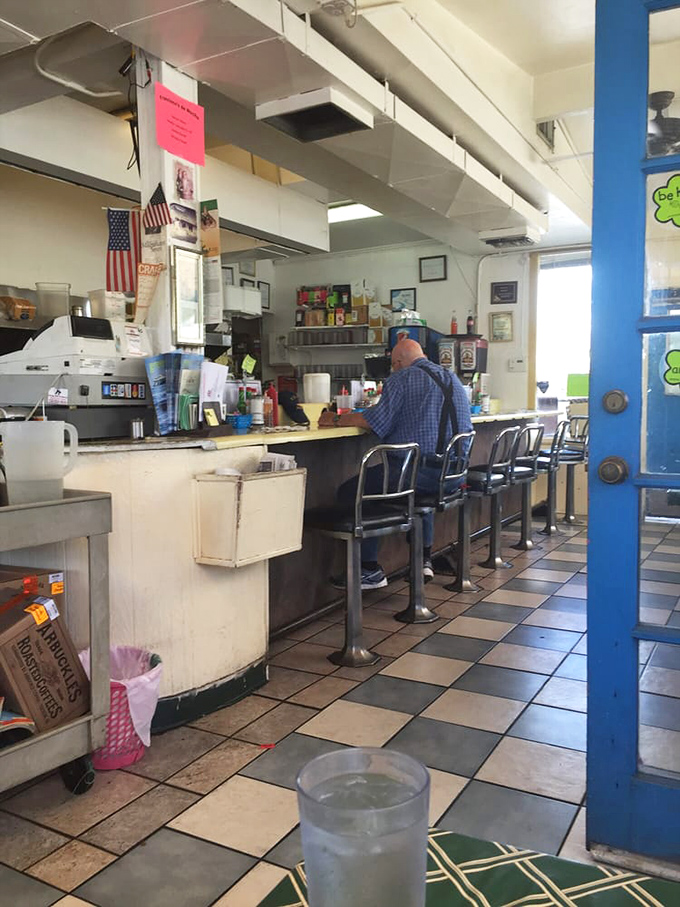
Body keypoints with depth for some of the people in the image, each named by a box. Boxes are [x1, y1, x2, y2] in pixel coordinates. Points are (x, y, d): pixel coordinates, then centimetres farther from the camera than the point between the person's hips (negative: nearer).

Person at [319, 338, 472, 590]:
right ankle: (424, 558, 35)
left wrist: (337, 420, 2)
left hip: (416, 471, -8)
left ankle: (370, 571, 3)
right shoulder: (453, 379, 19)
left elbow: (378, 420, -13)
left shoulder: (401, 379, -4)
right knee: (423, 488, 41)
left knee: (350, 492, 3)